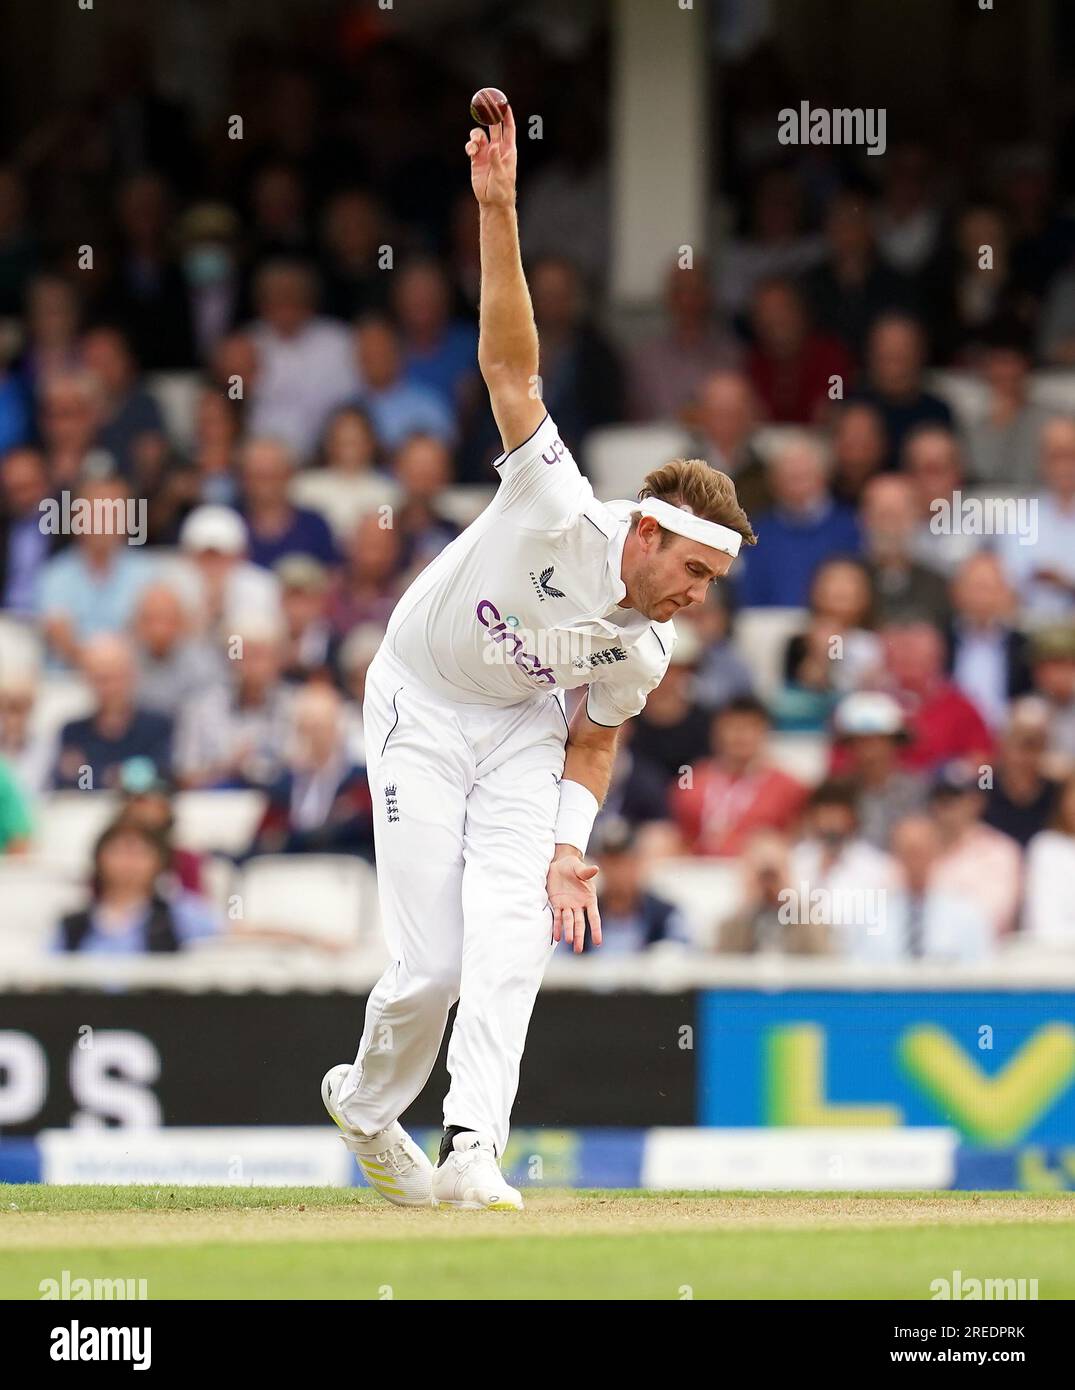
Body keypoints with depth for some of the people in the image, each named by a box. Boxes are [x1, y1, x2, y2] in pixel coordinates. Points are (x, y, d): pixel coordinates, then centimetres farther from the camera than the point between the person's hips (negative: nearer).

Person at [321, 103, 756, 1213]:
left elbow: (593, 743, 5)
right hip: (419, 708, -4)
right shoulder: (560, 513, -29)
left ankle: (471, 1150, -23)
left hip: (522, 723, 4)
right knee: (431, 963, -8)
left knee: (514, 929, -18)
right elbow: (508, 363, -36)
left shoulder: (643, 651, -12)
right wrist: (497, 213, -45)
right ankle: (366, 1101, 21)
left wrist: (568, 848, -12)